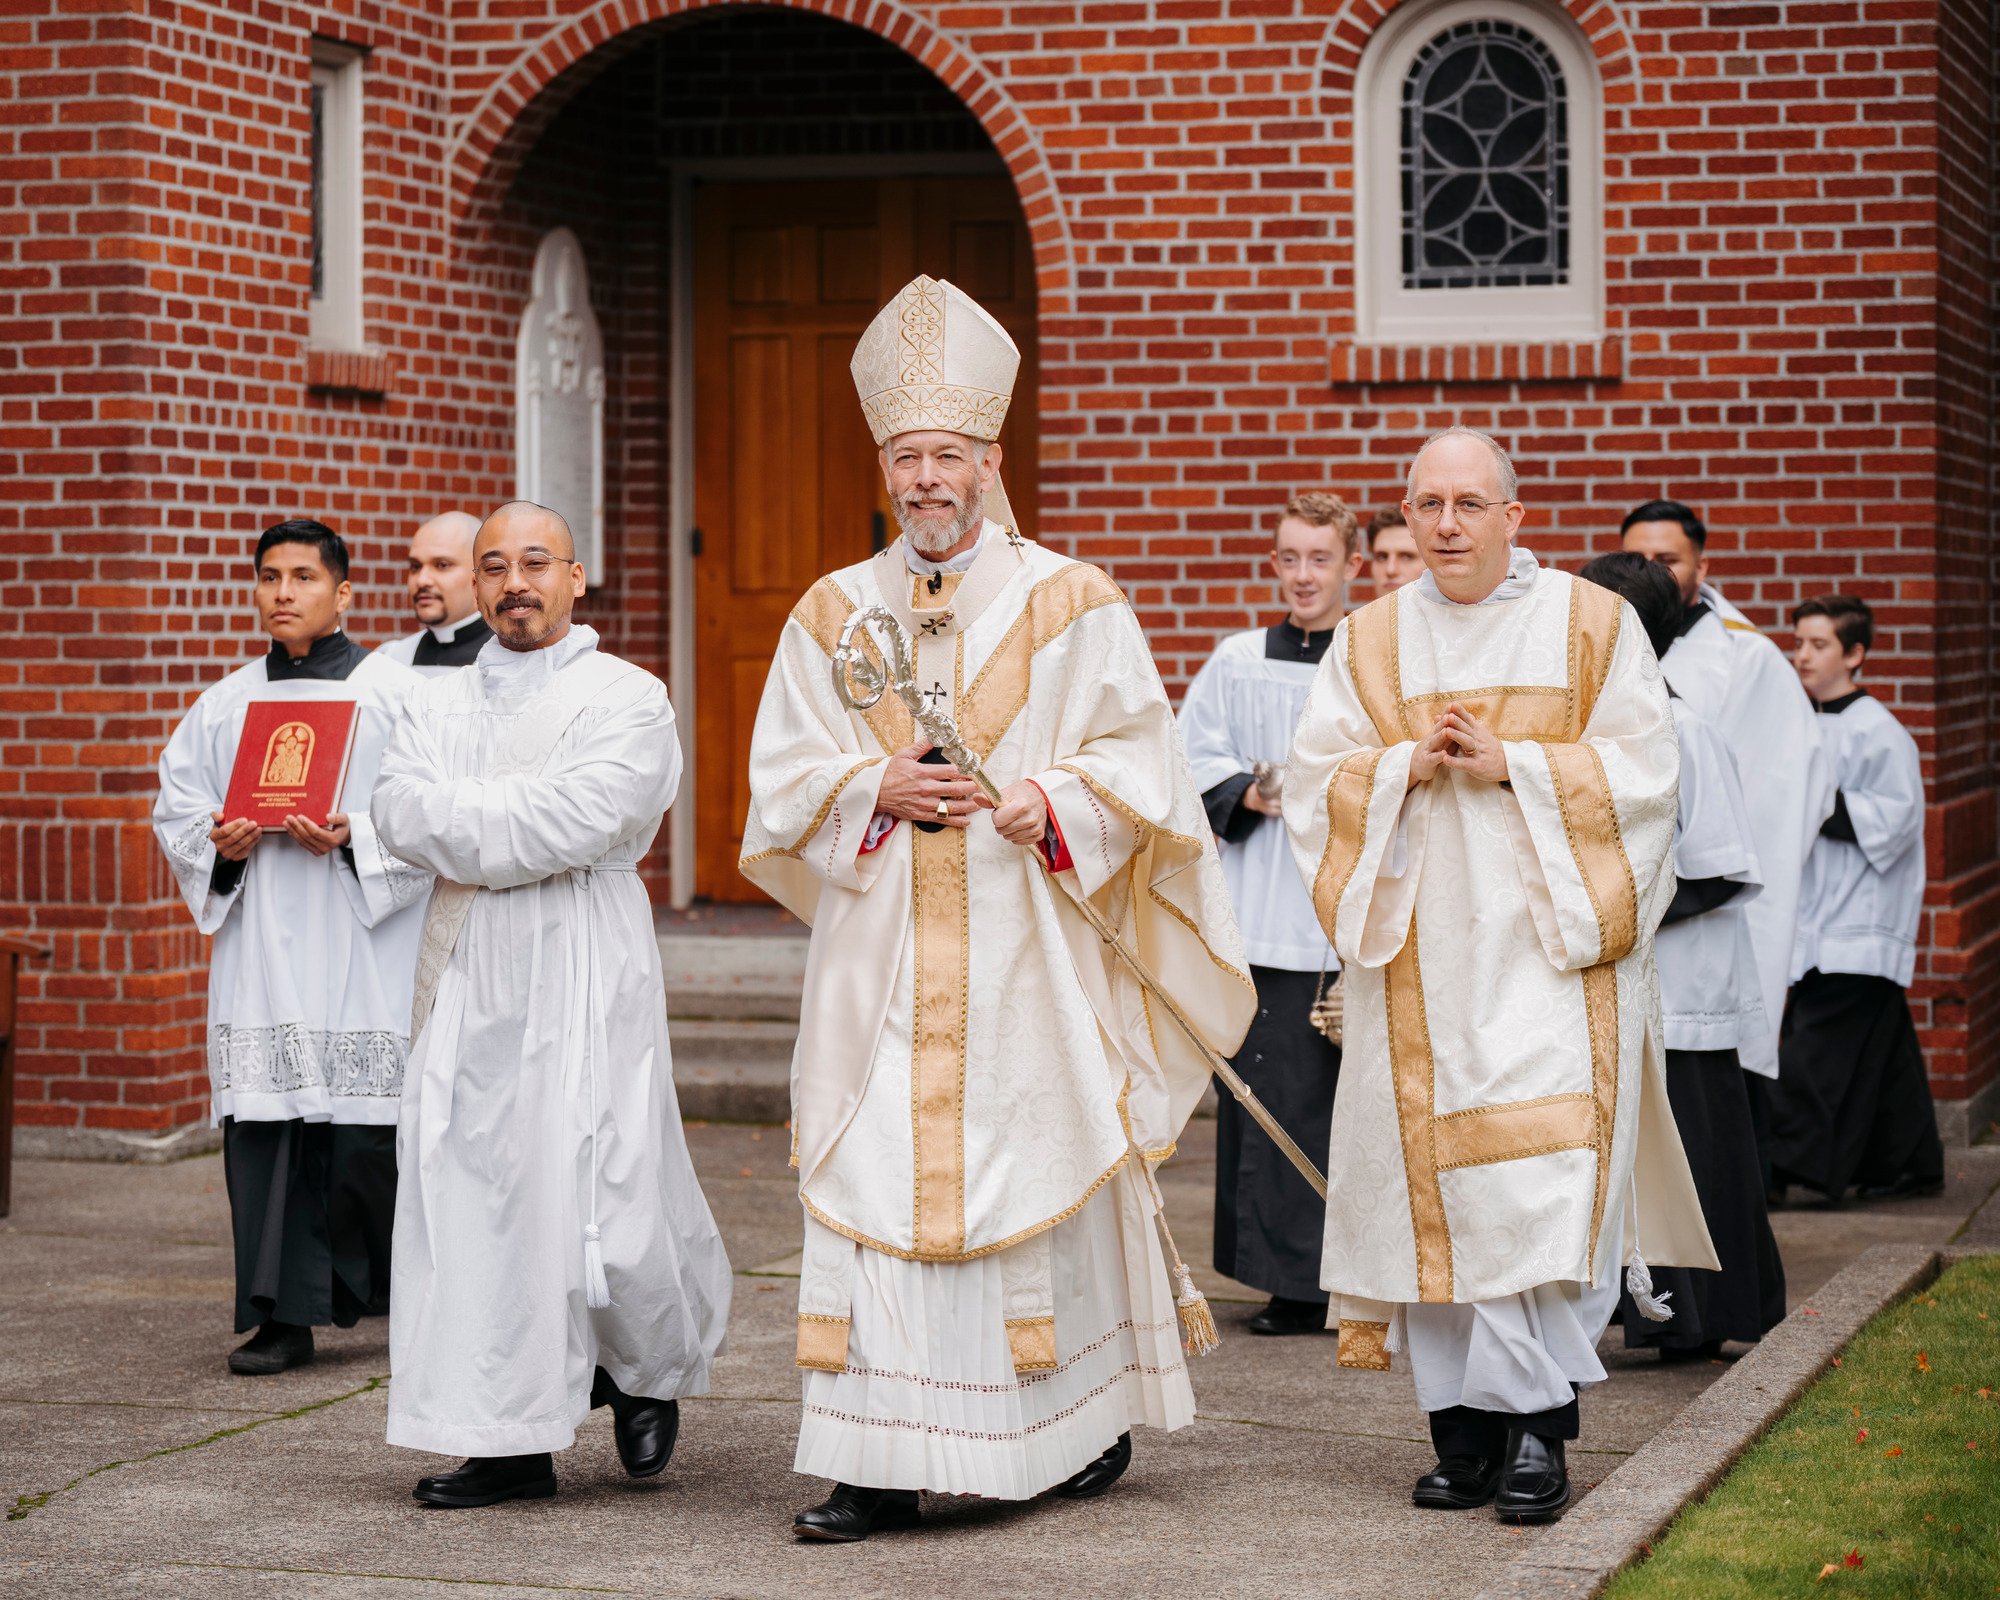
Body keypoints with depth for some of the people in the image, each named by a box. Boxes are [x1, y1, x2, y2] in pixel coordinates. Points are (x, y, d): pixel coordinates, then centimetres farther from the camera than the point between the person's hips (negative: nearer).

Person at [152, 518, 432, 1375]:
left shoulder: (394, 693, 2)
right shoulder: (224, 705, 13)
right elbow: (175, 812, 14)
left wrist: (354, 839, -19)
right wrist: (219, 845, -6)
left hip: (362, 947, -4)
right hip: (259, 951, 4)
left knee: (368, 1133, -4)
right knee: (265, 1127, 0)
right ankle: (284, 1315, 5)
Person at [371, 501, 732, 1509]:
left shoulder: (628, 702, 0)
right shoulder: (438, 705, 15)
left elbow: (571, 825, -15)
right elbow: (401, 811, -2)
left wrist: (463, 826, -7)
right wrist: (516, 817, -13)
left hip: (579, 980, -4)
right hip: (465, 980, 4)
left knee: (603, 1198, -4)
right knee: (471, 1196, -1)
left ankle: (651, 1368, 26)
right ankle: (507, 1441, 4)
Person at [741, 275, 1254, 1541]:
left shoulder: (1074, 606, 3)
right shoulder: (833, 615, 10)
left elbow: (1140, 758, 1)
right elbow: (783, 781, 8)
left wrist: (1054, 802, -17)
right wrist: (875, 789, -11)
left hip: (1026, 953, -2)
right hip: (884, 953, 2)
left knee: (1041, 1177, 2)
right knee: (873, 1187, -5)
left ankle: (1091, 1422, 20)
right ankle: (882, 1465, -4)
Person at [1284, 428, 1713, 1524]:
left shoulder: (1592, 626, 4)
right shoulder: (1368, 643, 12)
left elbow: (1641, 770, -2)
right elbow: (1311, 783, 7)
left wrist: (1509, 764, -13)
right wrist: (1408, 764, -11)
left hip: (1549, 948, -3)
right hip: (1417, 958, 3)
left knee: (1542, 1184, -12)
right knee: (1432, 1186, -1)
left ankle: (1535, 1425, -10)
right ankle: (1461, 1424, 6)